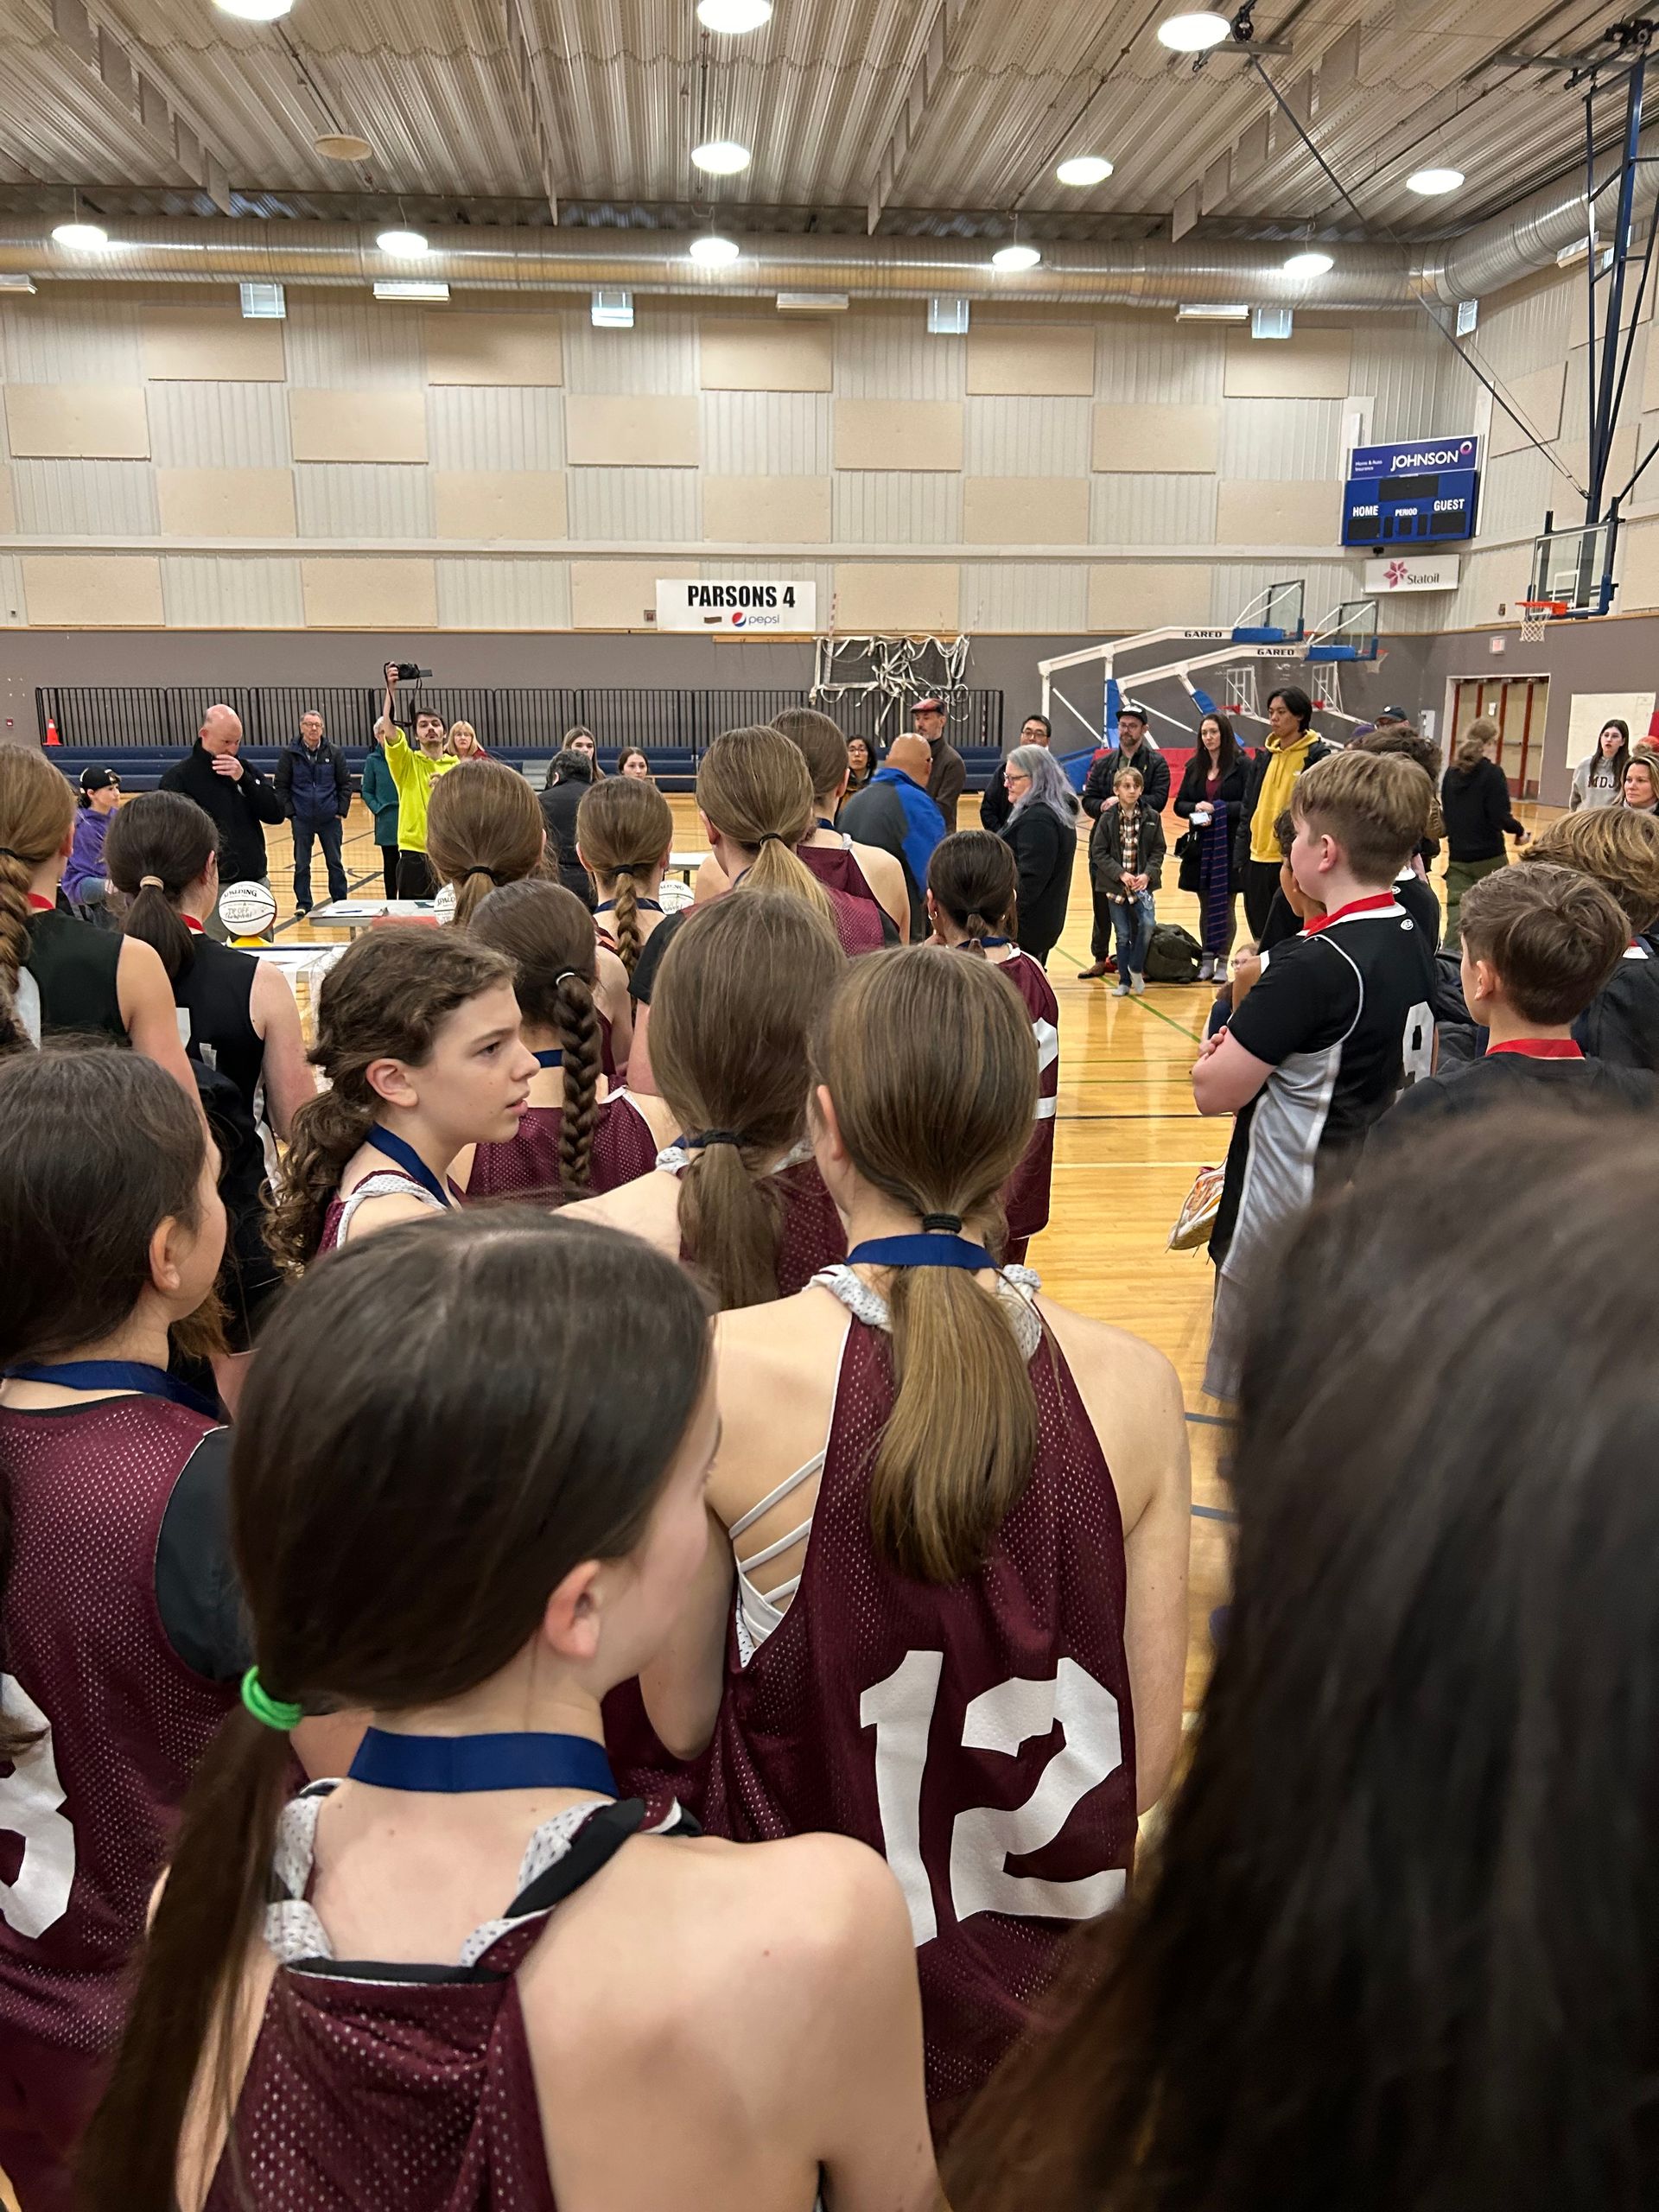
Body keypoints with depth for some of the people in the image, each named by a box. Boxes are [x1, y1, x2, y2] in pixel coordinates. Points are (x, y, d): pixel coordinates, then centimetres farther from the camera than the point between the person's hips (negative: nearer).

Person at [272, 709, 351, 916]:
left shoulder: (334, 753, -1)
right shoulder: (289, 753, -3)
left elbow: (345, 784, 4)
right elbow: (281, 785, 0)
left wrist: (341, 811, -2)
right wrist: (290, 812, -5)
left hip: (330, 819, 0)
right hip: (302, 820, 0)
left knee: (335, 863, 9)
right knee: (302, 864, 6)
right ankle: (303, 903, 16)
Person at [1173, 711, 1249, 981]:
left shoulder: (1242, 764, -5)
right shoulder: (1194, 766, 11)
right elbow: (1179, 804, 12)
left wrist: (1218, 809, -17)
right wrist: (1196, 809, -8)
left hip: (1229, 845, -5)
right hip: (1200, 845, 5)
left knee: (1225, 905, 1)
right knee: (1206, 906, 10)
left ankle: (1223, 960, 9)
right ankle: (1207, 959, 17)